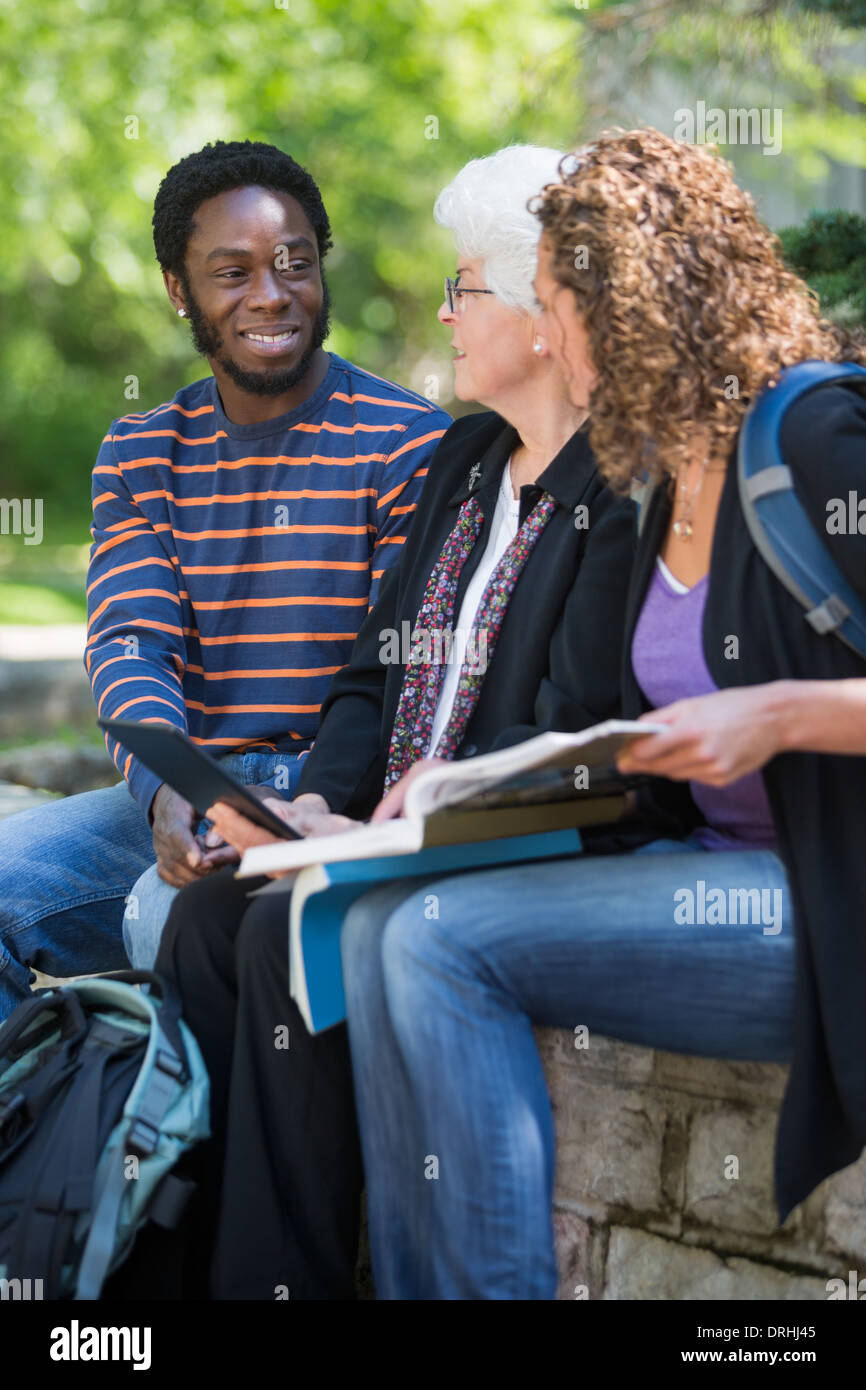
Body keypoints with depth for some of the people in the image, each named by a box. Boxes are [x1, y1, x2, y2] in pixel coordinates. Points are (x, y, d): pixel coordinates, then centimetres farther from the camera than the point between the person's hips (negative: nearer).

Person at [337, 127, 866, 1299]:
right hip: (712, 878, 8)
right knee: (379, 924, -12)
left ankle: (498, 1285, -11)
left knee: (447, 940, -22)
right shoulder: (676, 478, 15)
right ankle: (414, 1288, -10)